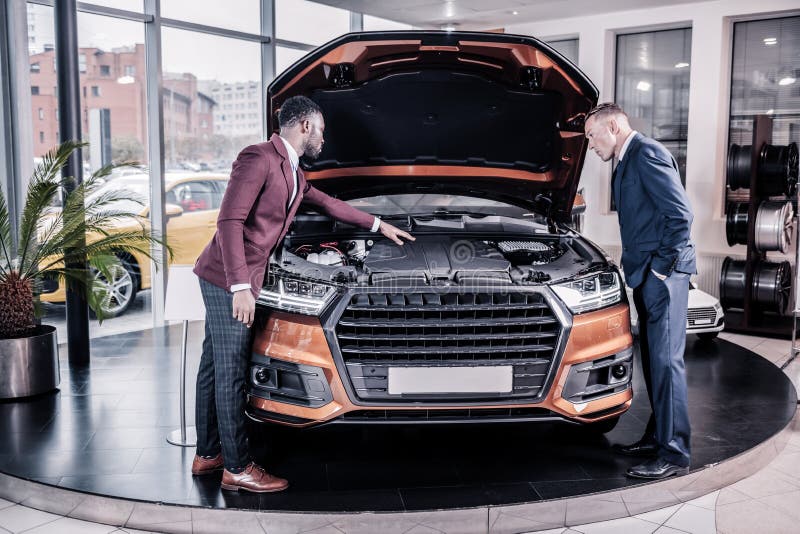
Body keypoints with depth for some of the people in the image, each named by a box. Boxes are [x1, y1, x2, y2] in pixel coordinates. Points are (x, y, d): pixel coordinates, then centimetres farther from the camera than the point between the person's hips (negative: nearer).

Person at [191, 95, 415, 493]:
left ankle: (207, 454, 26)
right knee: (231, 373, -4)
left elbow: (327, 203, 33)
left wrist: (378, 225, 36)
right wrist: (240, 286, -27)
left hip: (232, 281, 10)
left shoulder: (293, 173, 17)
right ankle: (237, 468, 5)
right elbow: (229, 221, -21)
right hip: (228, 281, -10)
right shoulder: (259, 158, -14)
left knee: (214, 367, 15)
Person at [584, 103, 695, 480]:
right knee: (652, 358, 15)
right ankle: (658, 436, 25)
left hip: (662, 275, -10)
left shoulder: (647, 154, -12)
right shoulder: (627, 162, 19)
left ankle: (674, 454, -3)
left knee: (666, 360, -8)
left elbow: (680, 213, -19)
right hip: (646, 275, 10)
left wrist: (664, 264, -16)